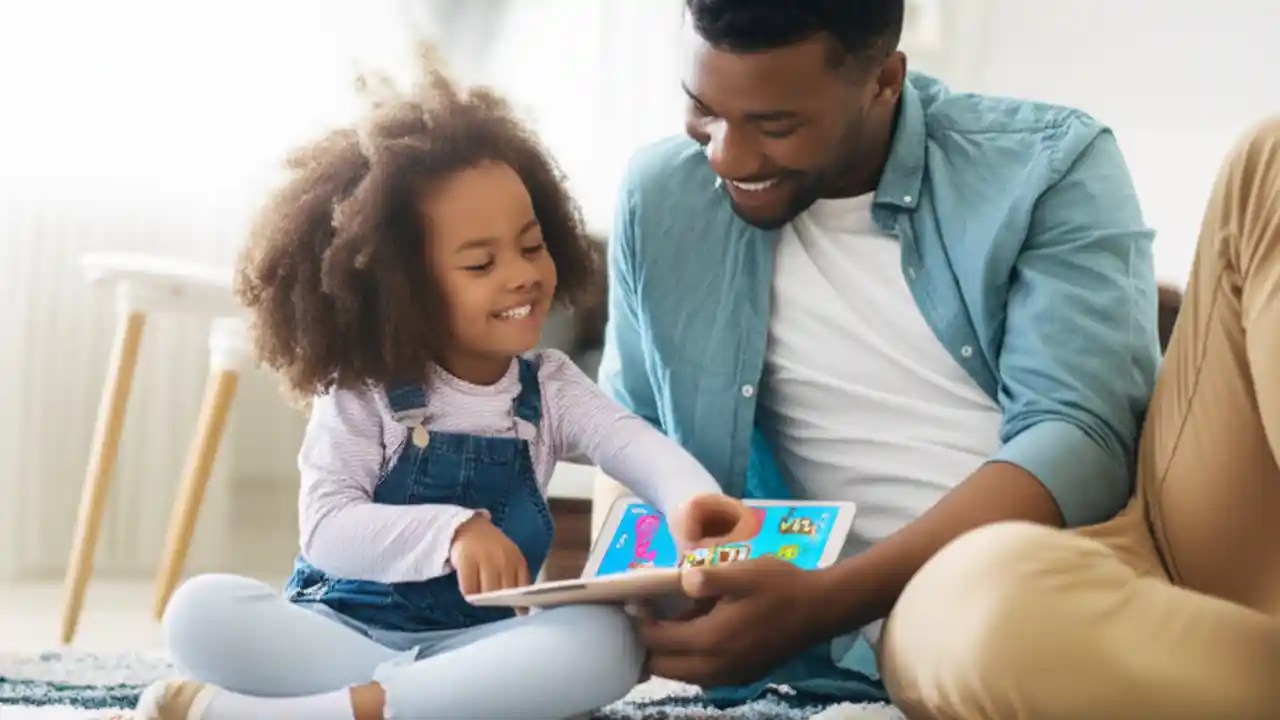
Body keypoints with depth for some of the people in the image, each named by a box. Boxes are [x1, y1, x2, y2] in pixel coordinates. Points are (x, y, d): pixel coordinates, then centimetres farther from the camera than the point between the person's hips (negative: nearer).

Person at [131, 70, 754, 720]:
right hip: (339, 635, -2)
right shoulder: (362, 396, -3)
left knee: (606, 643, -31)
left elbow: (636, 443, -14)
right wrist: (451, 530, -34)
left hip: (478, 642, 2)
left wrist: (691, 500, -39)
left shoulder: (549, 388, 5)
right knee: (202, 611, -27)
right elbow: (326, 527, -16)